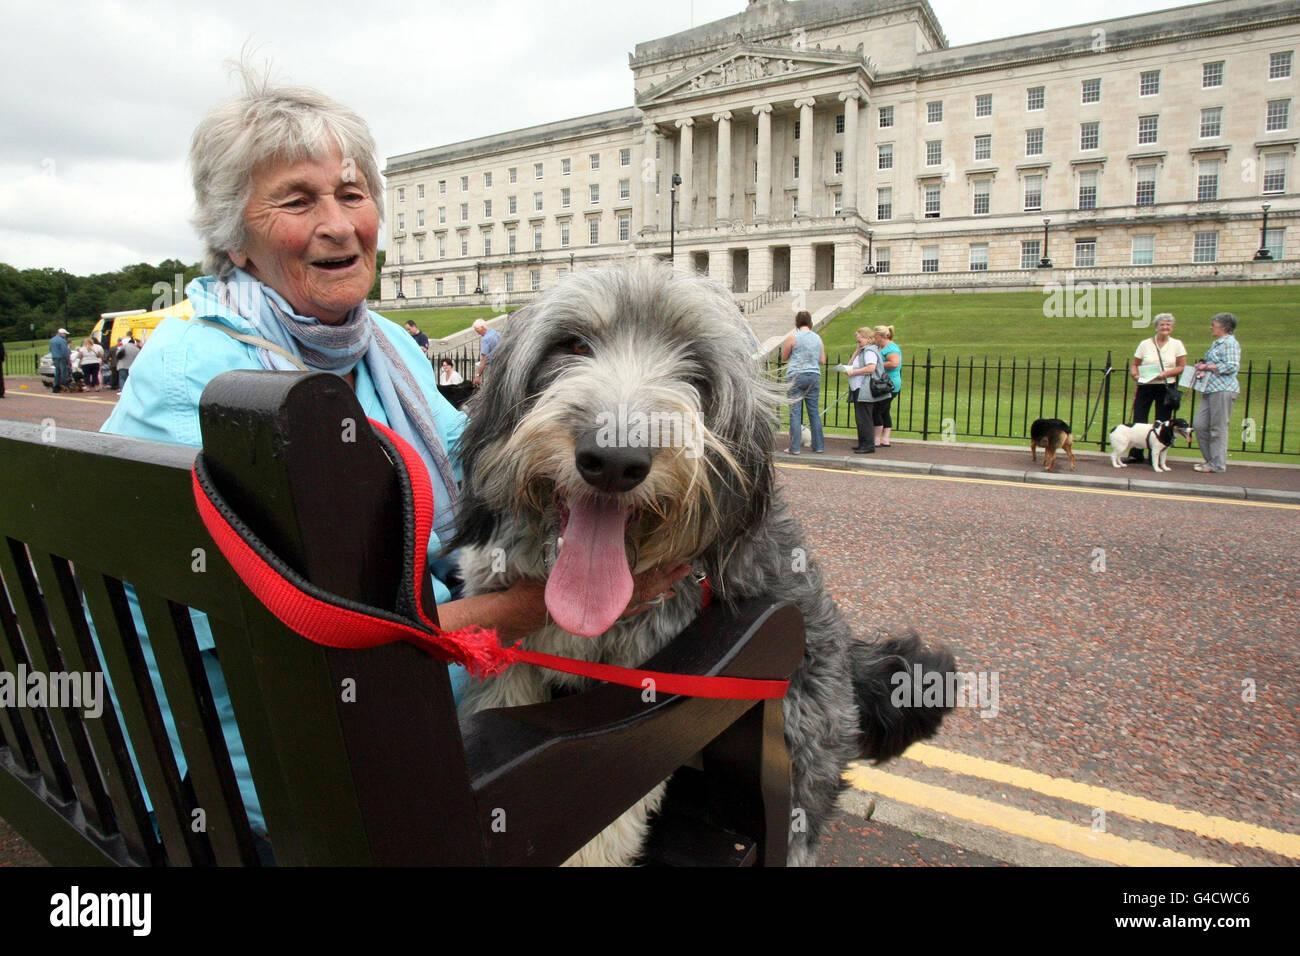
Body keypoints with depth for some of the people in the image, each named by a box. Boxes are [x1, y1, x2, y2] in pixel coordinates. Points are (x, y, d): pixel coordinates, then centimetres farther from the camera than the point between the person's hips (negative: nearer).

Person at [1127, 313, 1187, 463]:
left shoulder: (1177, 345, 6)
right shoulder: (1145, 344, 6)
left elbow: (1183, 367, 3)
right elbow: (1134, 364, 7)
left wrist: (1166, 373, -14)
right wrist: (1135, 375, -13)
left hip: (1166, 387, 0)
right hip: (1145, 386, 0)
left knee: (1162, 423, 2)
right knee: (1138, 420, -4)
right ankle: (1135, 454, 5)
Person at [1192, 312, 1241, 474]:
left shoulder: (1230, 343, -9)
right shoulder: (1217, 343, 21)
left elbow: (1231, 366, -18)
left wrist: (1207, 367, -12)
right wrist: (1203, 365, 13)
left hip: (1223, 390, -10)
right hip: (1211, 389, 10)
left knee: (1218, 428, -5)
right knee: (1199, 424, 7)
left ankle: (1217, 465, 1)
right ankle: (1210, 459, 16)